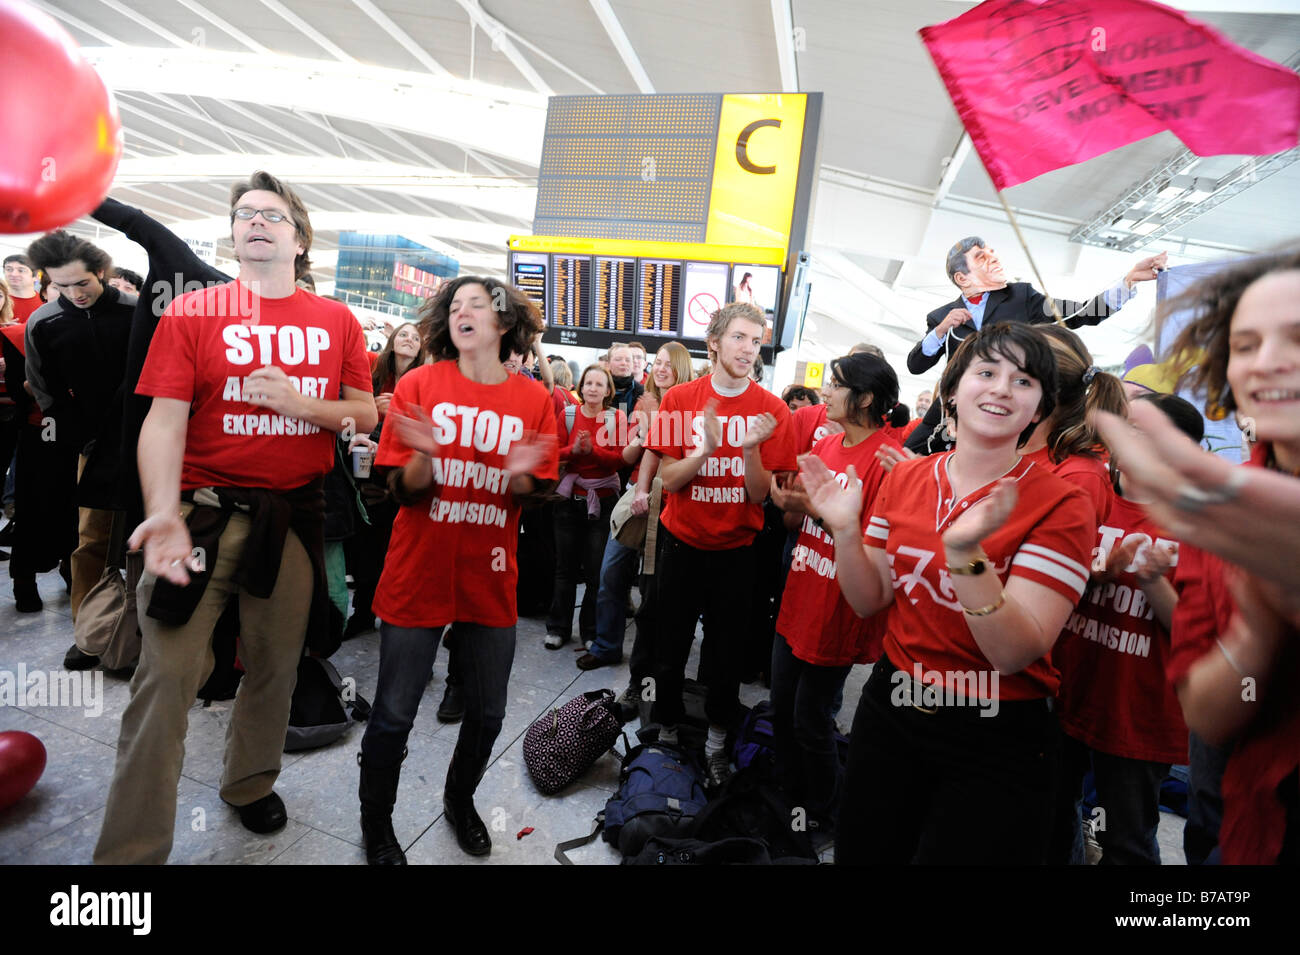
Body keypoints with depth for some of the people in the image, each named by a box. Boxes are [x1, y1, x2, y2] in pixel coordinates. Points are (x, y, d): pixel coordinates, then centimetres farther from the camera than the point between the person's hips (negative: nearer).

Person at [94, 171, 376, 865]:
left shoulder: (336, 321, 7)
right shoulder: (193, 313, 2)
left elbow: (365, 415, 5)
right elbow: (164, 421, -7)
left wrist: (297, 403, -13)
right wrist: (162, 514, -22)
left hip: (293, 517, 2)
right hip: (204, 511, -2)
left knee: (276, 668, 15)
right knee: (165, 678, -2)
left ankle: (251, 784, 40)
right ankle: (130, 849, 15)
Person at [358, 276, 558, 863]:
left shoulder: (533, 399, 0)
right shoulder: (419, 384, -3)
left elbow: (533, 495, 3)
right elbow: (403, 489, -5)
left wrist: (520, 475, -19)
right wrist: (424, 457, -25)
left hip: (489, 578, 2)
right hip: (419, 574, -2)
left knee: (487, 711, 15)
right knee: (393, 714, 9)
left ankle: (460, 801, 45)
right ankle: (376, 825, 37)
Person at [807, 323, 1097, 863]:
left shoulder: (1061, 507, -14)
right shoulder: (903, 479, -2)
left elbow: (1015, 653, -22)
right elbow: (871, 601, 1)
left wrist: (965, 552, -37)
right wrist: (845, 531, -15)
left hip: (996, 739, -4)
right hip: (891, 706, 4)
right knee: (860, 853, 20)